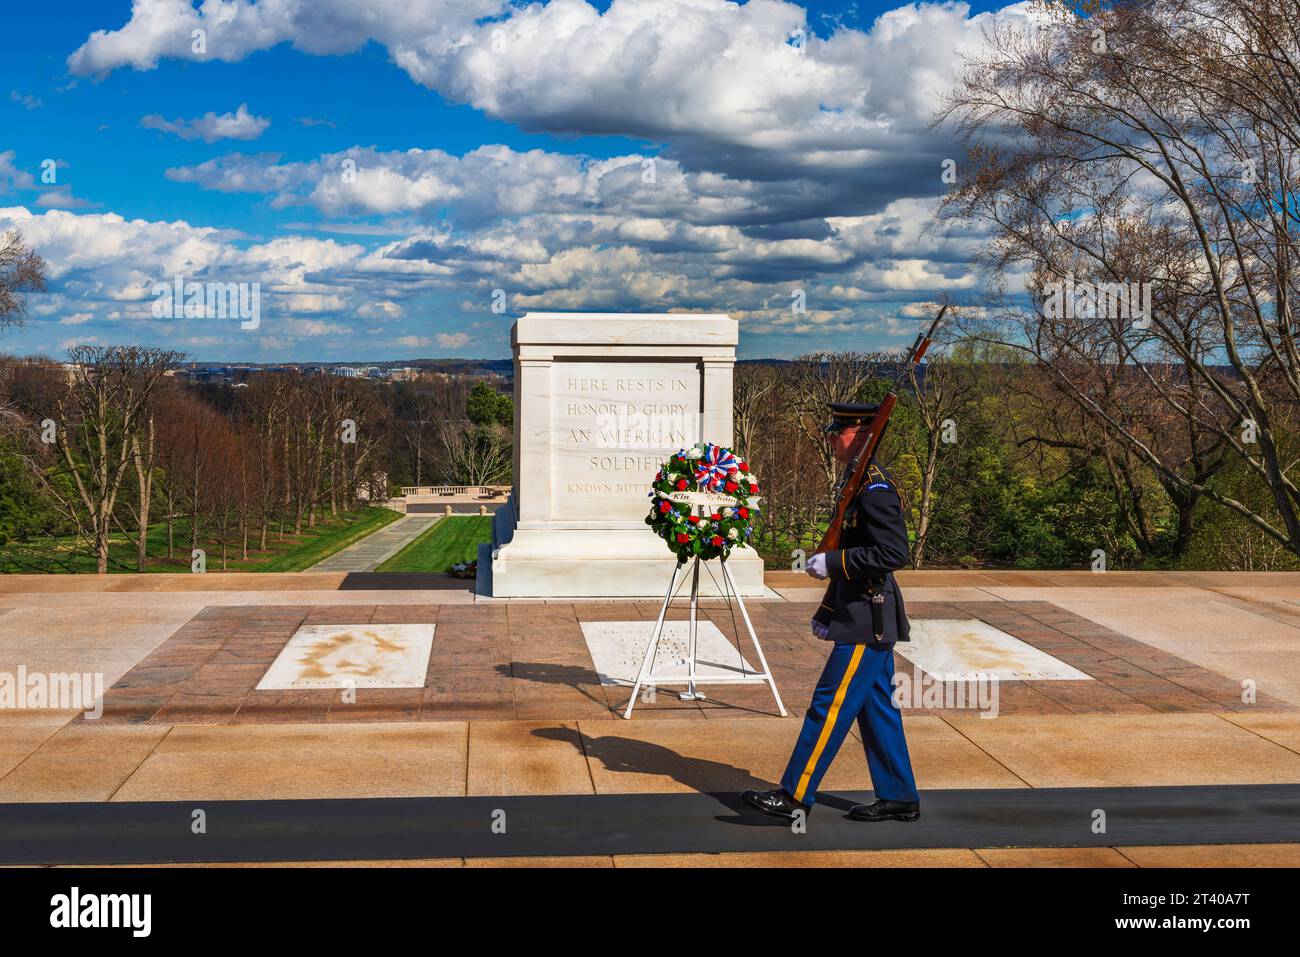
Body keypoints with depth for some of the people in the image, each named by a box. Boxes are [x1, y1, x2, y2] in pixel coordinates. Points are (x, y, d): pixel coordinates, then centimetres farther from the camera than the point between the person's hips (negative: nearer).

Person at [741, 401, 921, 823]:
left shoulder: (875, 488, -18)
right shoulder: (861, 484, 14)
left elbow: (893, 553, -25)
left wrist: (831, 562, -21)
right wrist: (826, 612, 19)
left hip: (868, 622, -10)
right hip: (869, 618, 10)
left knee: (830, 705, -6)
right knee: (876, 708, 13)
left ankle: (795, 796, 0)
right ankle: (898, 798, 20)